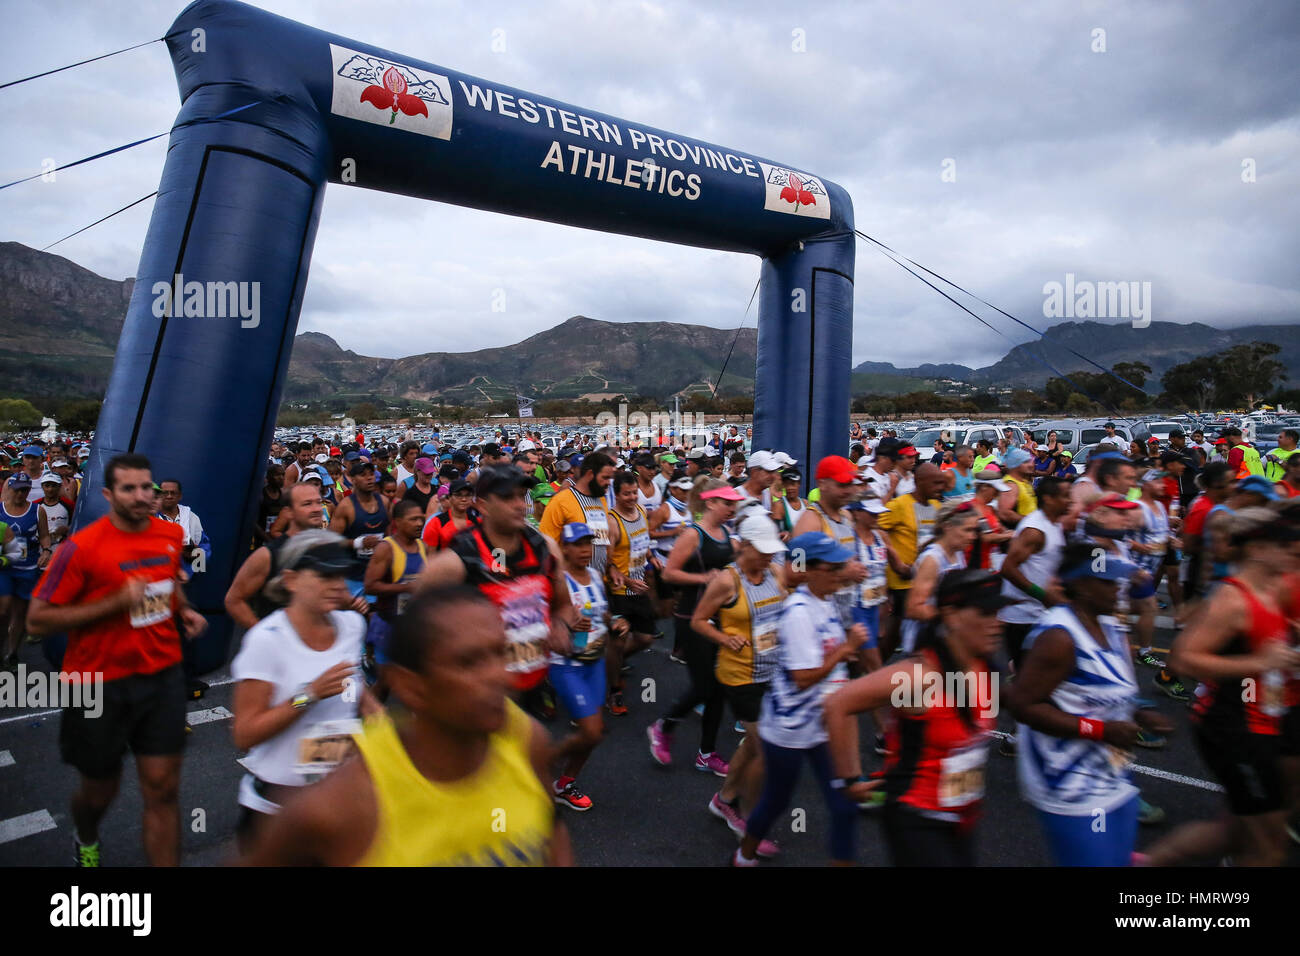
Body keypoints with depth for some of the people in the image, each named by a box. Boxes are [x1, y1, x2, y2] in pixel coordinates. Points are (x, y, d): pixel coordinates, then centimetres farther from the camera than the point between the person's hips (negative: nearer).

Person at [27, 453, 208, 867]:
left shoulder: (171, 534, 1)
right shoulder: (82, 547, -15)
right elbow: (37, 620, -13)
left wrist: (184, 609, 3)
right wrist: (116, 603, -23)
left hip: (163, 674, 3)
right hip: (100, 683, -3)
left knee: (163, 790, 3)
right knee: (100, 789, 18)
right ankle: (85, 840, 53)